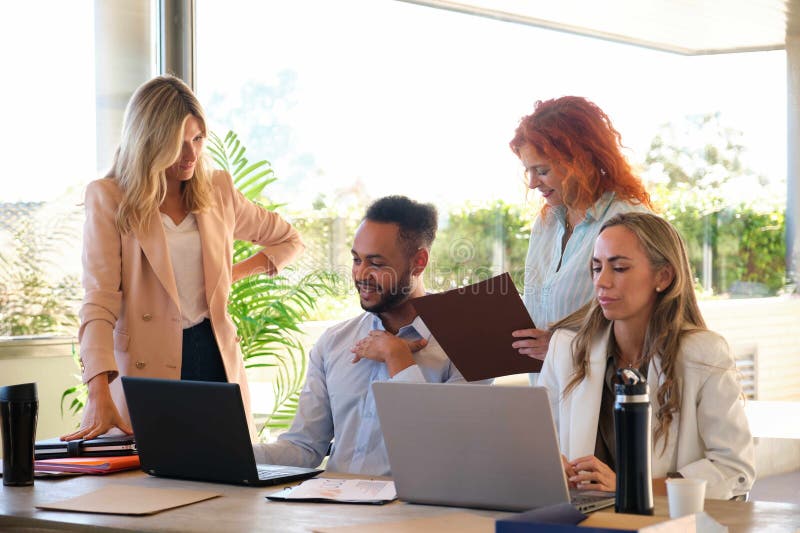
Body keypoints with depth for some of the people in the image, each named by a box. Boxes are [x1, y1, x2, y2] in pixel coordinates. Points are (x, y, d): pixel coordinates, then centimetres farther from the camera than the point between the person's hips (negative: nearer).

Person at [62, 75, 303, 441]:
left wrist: (233, 274, 9)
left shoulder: (218, 189, 10)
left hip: (215, 357, 4)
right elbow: (99, 300, -14)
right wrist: (99, 397, -26)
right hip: (147, 368, -4)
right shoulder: (109, 199, -4)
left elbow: (289, 241, 25)